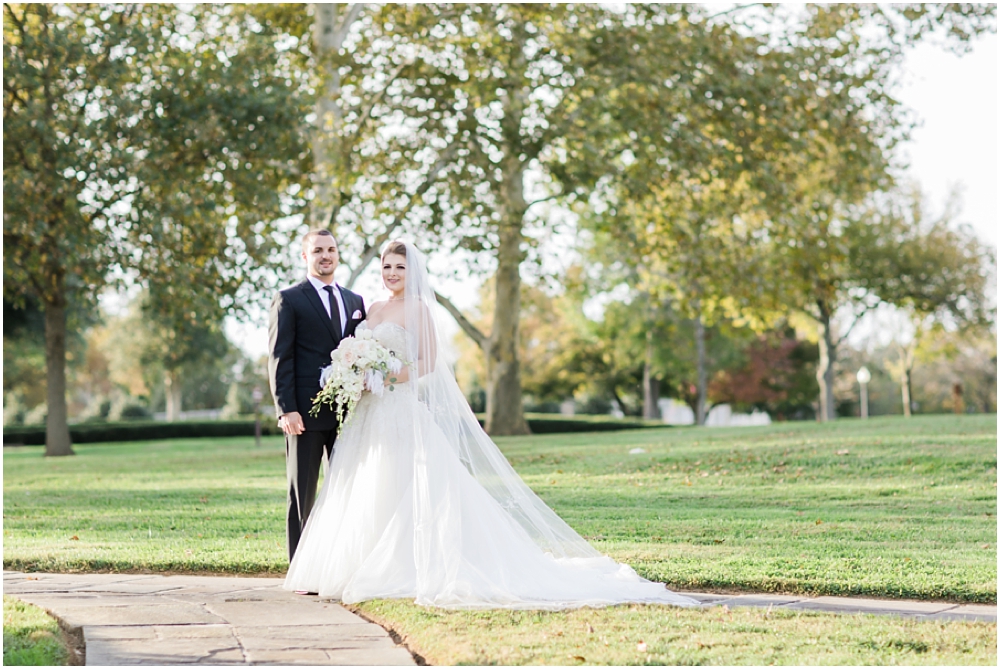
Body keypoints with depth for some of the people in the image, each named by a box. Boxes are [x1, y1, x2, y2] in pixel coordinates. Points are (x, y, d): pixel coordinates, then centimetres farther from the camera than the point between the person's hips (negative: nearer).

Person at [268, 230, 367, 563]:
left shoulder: (355, 301, 16)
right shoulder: (288, 300, 1)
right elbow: (279, 358, -6)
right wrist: (286, 409, -15)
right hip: (306, 413, -5)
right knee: (302, 496, 1)